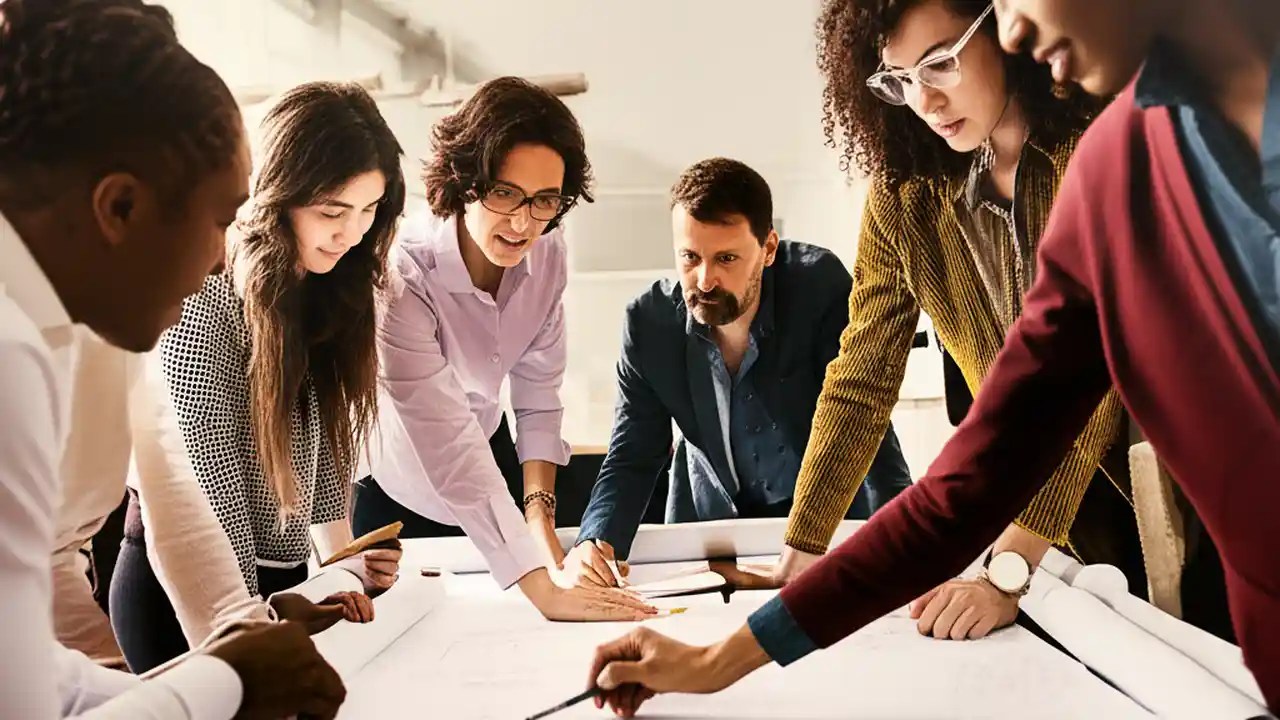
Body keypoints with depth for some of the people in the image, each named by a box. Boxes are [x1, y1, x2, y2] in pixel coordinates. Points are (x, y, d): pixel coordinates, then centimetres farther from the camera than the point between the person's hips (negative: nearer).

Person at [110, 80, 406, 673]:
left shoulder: (327, 289, 2)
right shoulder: (206, 304, -21)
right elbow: (210, 483, -20)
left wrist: (344, 565, 1)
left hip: (283, 577, 7)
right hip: (189, 594, -7)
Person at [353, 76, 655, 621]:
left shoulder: (546, 254, -17)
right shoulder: (405, 273, -36)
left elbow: (538, 397, -9)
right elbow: (445, 443, -42)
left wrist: (540, 514, -20)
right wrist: (543, 589, -46)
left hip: (488, 461, 5)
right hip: (394, 486, -5)